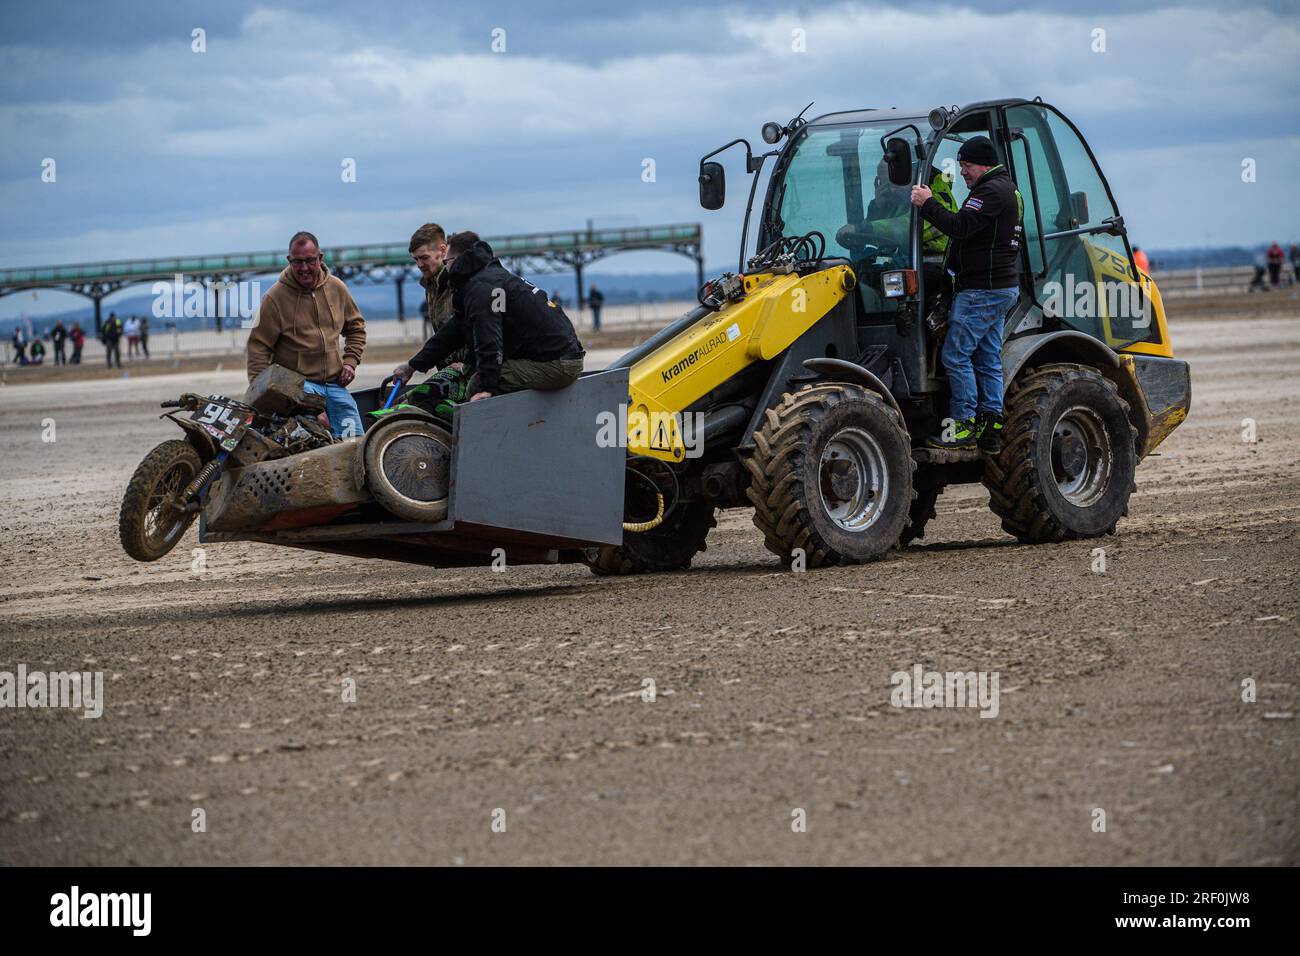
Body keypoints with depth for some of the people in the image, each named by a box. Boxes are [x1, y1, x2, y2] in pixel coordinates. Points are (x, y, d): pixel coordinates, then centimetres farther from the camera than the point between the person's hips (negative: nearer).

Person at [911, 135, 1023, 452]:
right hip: (1003, 288, 11)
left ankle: (965, 425, -8)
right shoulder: (1009, 190, 21)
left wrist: (927, 204, -16)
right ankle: (991, 428, 9)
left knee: (956, 355, -8)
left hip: (982, 291, -11)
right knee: (988, 358, 10)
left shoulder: (992, 191, -14)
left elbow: (960, 227, -24)